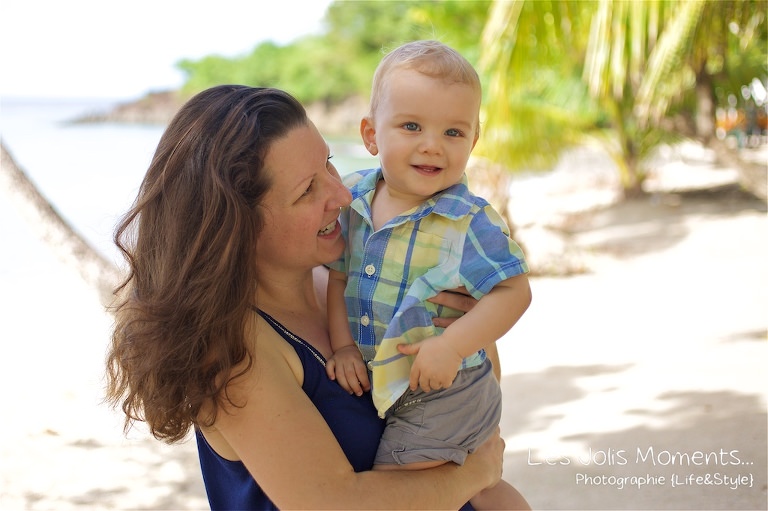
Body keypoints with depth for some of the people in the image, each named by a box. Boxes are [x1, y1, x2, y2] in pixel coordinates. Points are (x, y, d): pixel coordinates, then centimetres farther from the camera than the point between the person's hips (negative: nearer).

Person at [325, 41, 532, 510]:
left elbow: (513, 292, -20)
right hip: (375, 385, 6)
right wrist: (343, 345, -7)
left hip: (443, 397, -6)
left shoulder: (470, 222, -20)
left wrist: (451, 346, -28)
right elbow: (339, 277, 4)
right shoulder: (353, 199, -4)